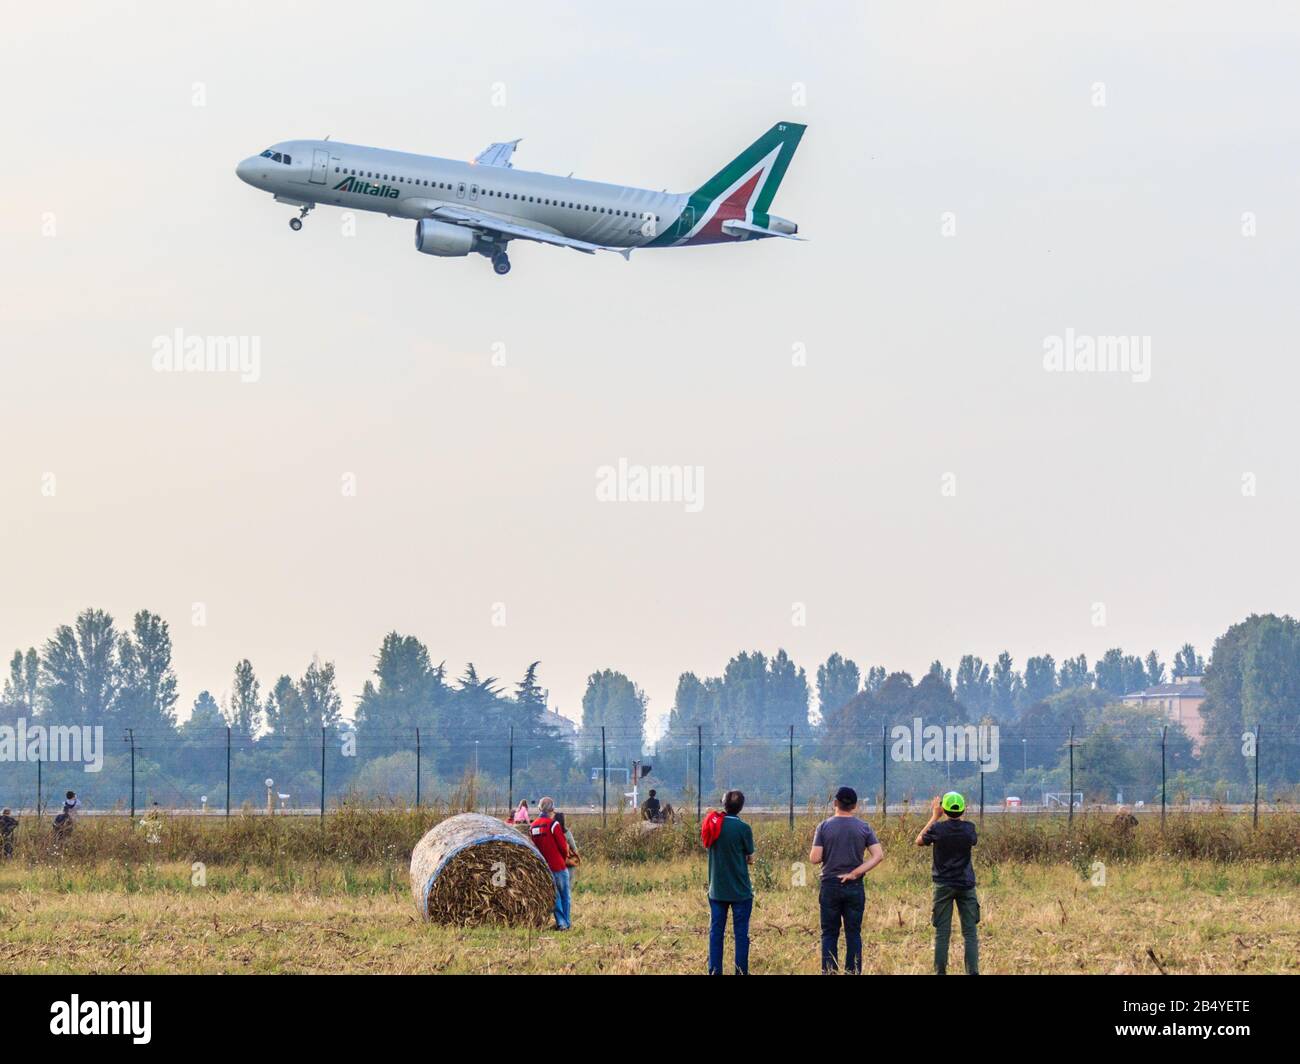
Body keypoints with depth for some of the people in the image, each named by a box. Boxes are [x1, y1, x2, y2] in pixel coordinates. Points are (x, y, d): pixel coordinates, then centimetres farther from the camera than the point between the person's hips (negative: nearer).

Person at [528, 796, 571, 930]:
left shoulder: (533, 826, 3)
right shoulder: (553, 824, -15)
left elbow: (533, 846, 8)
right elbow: (563, 845, -12)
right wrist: (565, 858, 7)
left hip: (544, 867, 5)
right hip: (559, 866, -5)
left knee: (554, 895, 15)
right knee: (564, 895, 10)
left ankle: (560, 923, 10)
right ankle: (567, 923, 14)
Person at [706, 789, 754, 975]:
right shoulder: (743, 828, -13)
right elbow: (750, 859, -5)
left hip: (717, 890, 4)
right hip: (740, 890, -4)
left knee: (716, 932, 9)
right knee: (741, 933, 2)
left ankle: (714, 971, 8)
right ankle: (741, 972, 2)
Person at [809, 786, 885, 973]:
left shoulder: (824, 826, -5)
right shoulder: (863, 827, -1)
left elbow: (815, 858, -9)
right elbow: (878, 855, -8)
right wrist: (856, 873, -9)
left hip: (830, 886, -1)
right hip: (855, 887, 1)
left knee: (829, 934, 5)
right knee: (853, 934, 7)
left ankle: (829, 972, 1)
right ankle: (853, 972, 7)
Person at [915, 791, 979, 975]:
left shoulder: (938, 828, -10)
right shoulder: (968, 828, -5)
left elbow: (919, 841, 8)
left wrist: (934, 817, 13)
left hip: (943, 885, -1)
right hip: (966, 884, 1)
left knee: (942, 933, 2)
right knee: (970, 933, 3)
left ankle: (940, 972, 1)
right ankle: (973, 972, -3)